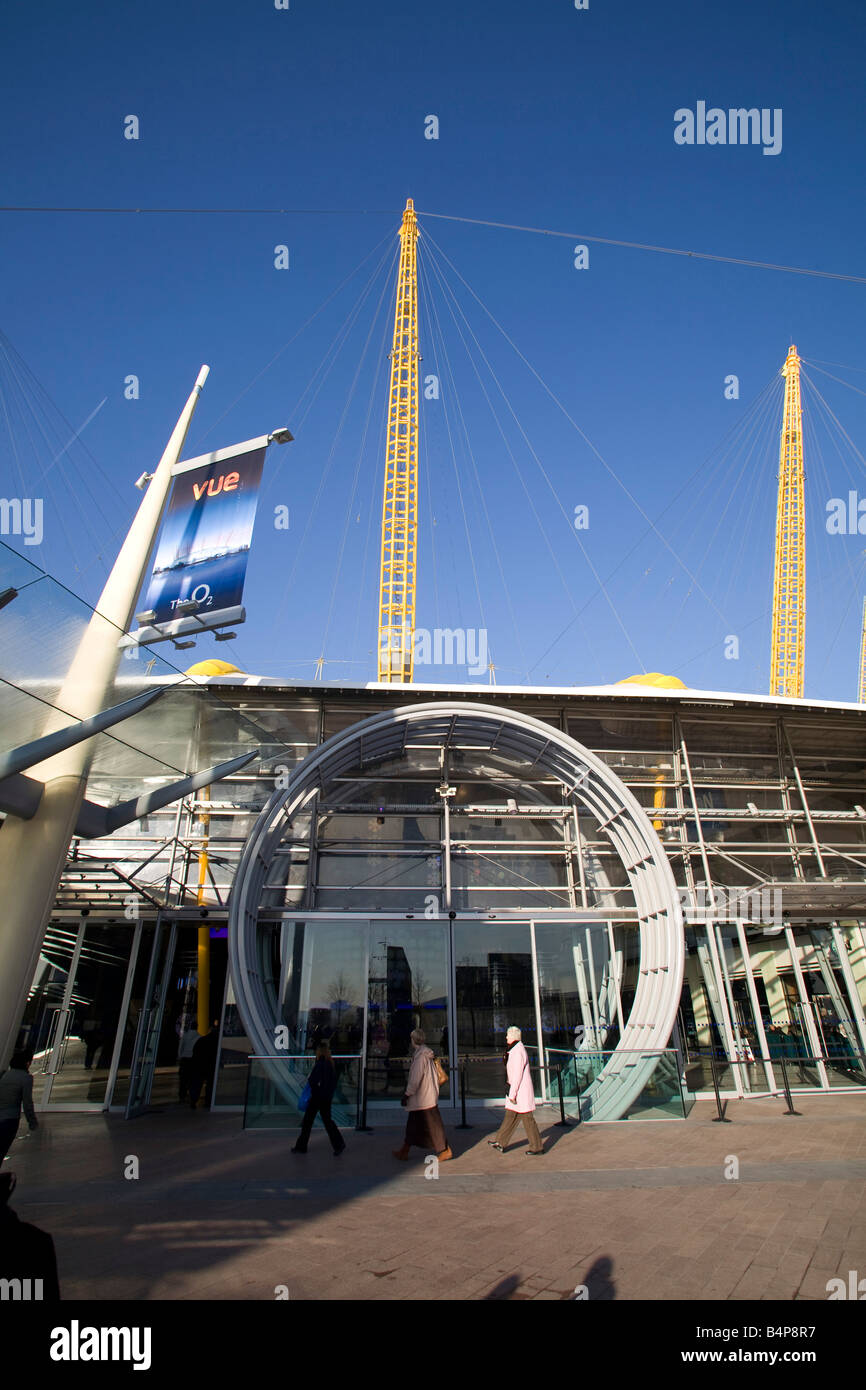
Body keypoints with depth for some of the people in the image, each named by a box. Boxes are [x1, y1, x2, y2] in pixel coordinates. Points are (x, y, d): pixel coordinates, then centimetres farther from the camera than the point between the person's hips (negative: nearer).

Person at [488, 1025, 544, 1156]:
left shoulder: (518, 1052, -21)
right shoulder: (516, 1050, 11)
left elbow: (517, 1074, -23)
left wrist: (512, 1094, -21)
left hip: (520, 1090, -10)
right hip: (519, 1090, 10)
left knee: (527, 1118, 0)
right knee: (510, 1116, 14)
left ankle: (537, 1147, 10)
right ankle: (501, 1143, 20)